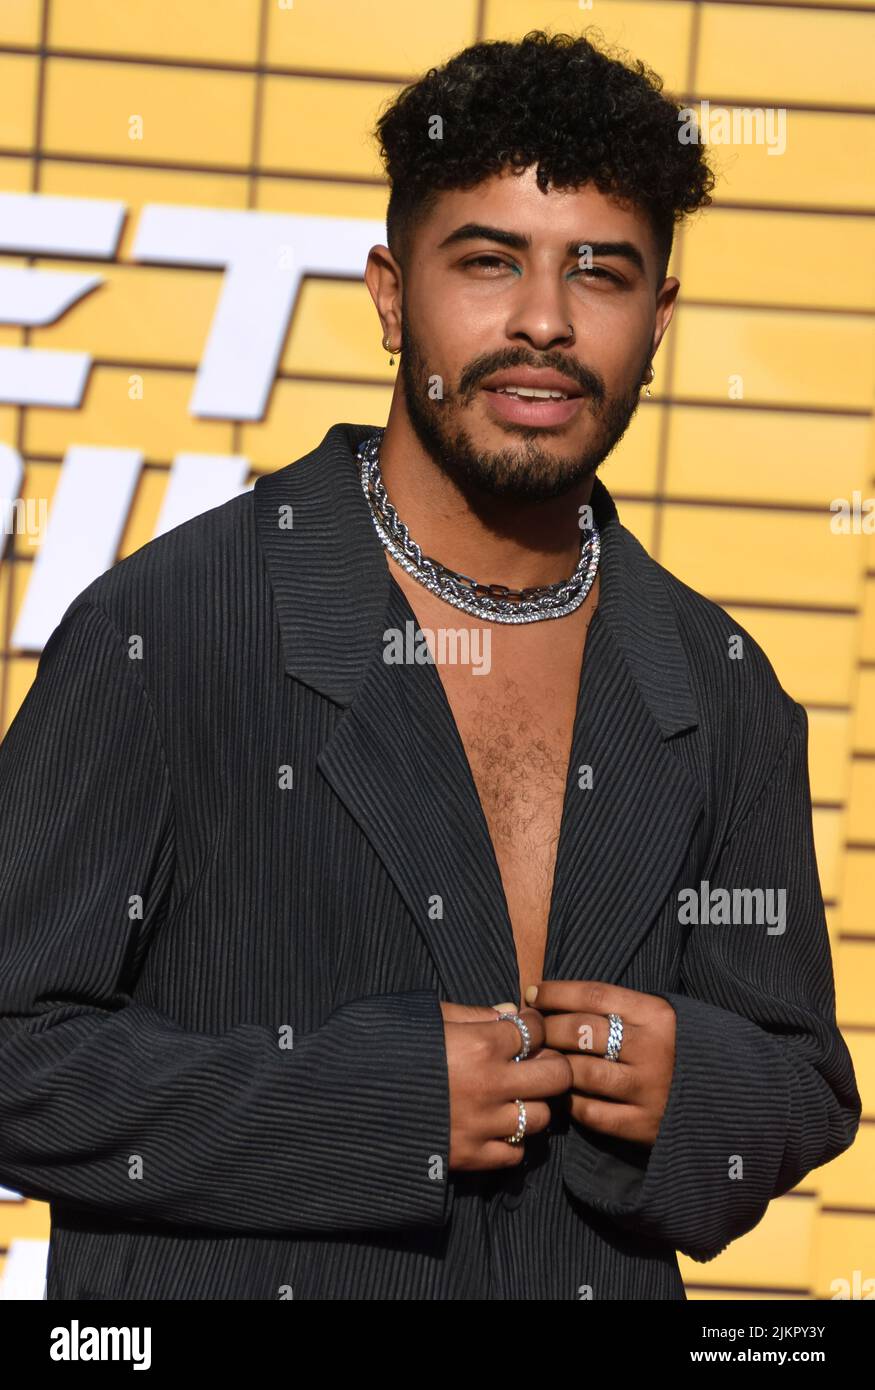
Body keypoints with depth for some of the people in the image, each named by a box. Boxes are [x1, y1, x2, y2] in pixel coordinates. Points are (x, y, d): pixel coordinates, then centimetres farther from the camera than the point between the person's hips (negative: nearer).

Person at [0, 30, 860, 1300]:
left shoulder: (724, 696, 1)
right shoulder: (163, 629, -13)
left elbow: (808, 1078, 10)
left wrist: (692, 1090, -11)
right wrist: (378, 1103, -20)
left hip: (603, 1280, 4)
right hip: (227, 1279, -3)